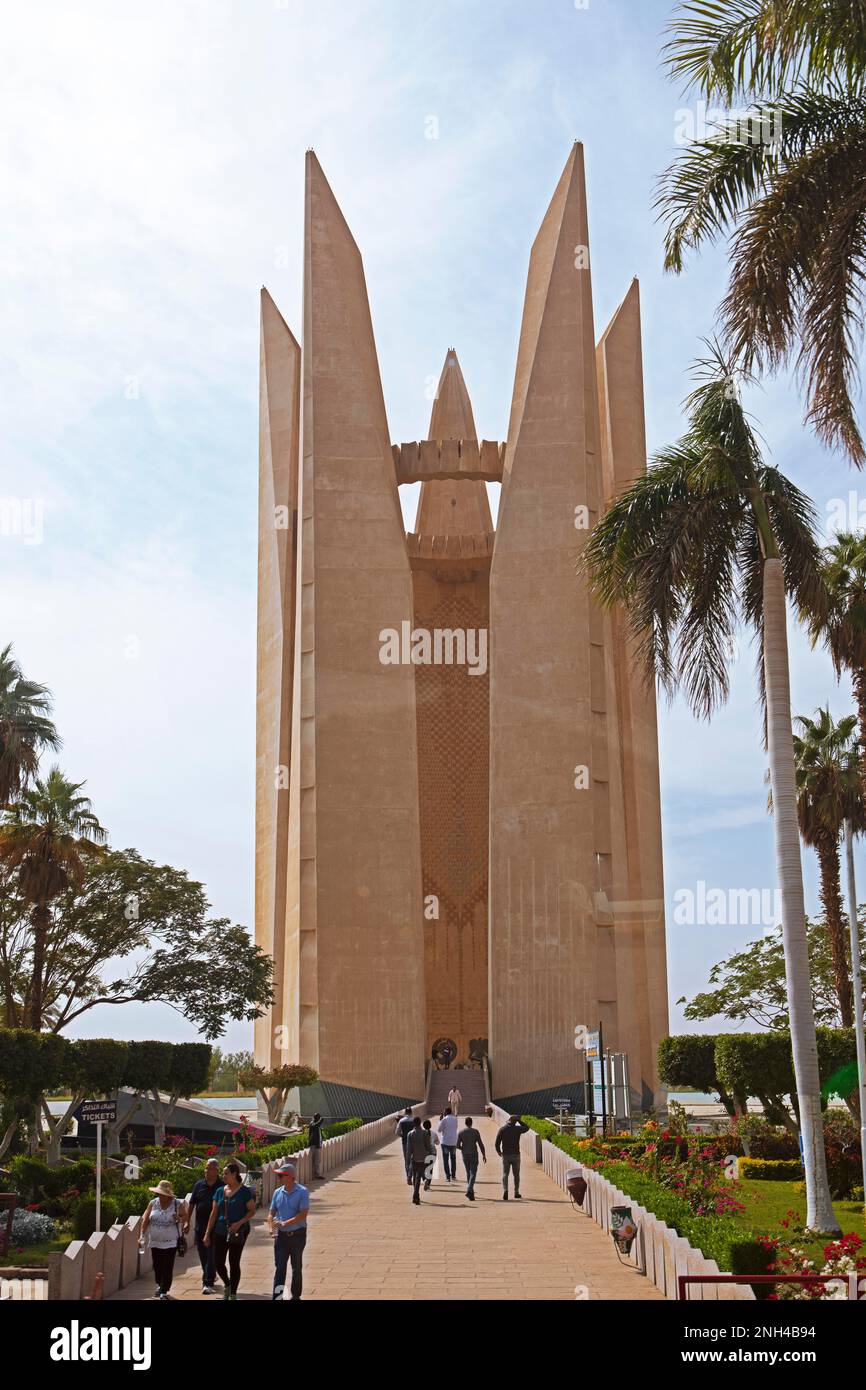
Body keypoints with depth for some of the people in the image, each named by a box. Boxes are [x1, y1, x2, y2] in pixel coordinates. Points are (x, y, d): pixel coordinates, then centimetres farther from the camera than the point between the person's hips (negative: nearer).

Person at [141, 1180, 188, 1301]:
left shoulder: (177, 1204, -7)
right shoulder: (153, 1203, 0)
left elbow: (184, 1217, 1)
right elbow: (146, 1220, 5)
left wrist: (179, 1219, -21)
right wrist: (142, 1235, 2)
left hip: (171, 1242, -3)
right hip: (155, 1241, 3)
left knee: (168, 1267, -5)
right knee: (157, 1265, 12)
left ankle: (164, 1291, 4)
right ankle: (160, 1285, 37)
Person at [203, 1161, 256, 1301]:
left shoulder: (244, 1192, -7)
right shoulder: (220, 1191, 7)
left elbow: (252, 1211, -6)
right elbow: (214, 1213, 10)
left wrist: (239, 1223, -19)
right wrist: (207, 1233, 7)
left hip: (238, 1233, -4)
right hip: (220, 1231, 4)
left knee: (234, 1263, 3)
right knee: (218, 1262, 2)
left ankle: (233, 1294, 16)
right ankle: (227, 1284, 31)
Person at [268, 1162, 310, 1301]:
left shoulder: (302, 1192, -11)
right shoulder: (278, 1192, 6)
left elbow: (303, 1214, -18)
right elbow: (272, 1212, 13)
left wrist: (284, 1223, -22)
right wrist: (271, 1228, -7)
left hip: (297, 1235, -4)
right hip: (281, 1236, 4)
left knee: (296, 1267, 9)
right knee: (279, 1267, -1)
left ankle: (296, 1296, 20)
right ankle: (277, 1296, -2)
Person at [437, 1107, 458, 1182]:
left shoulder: (444, 1119, -12)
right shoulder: (455, 1119, 2)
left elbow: (439, 1130, -7)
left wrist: (440, 1120, 1)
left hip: (445, 1142, -4)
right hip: (453, 1142, 4)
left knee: (446, 1160, 1)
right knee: (453, 1159, 16)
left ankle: (448, 1177, -4)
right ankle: (453, 1176, 18)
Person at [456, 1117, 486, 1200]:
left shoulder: (461, 1132, -1)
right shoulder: (475, 1132, -6)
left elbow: (457, 1145, -2)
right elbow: (480, 1144, -6)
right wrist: (484, 1155, 3)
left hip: (465, 1155, 3)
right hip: (474, 1155, -3)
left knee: (468, 1173, 18)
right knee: (473, 1173, -4)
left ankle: (471, 1191, 24)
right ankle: (469, 1190, -23)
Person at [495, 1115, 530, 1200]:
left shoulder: (502, 1129, -4)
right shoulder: (517, 1129, -4)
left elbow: (497, 1143, -4)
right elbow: (527, 1128, 17)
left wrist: (498, 1151, 12)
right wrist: (519, 1121, 14)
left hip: (505, 1155, 0)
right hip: (515, 1155, 0)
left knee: (505, 1174, 3)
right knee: (516, 1174, 15)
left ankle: (505, 1190, -18)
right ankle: (516, 1192, 19)